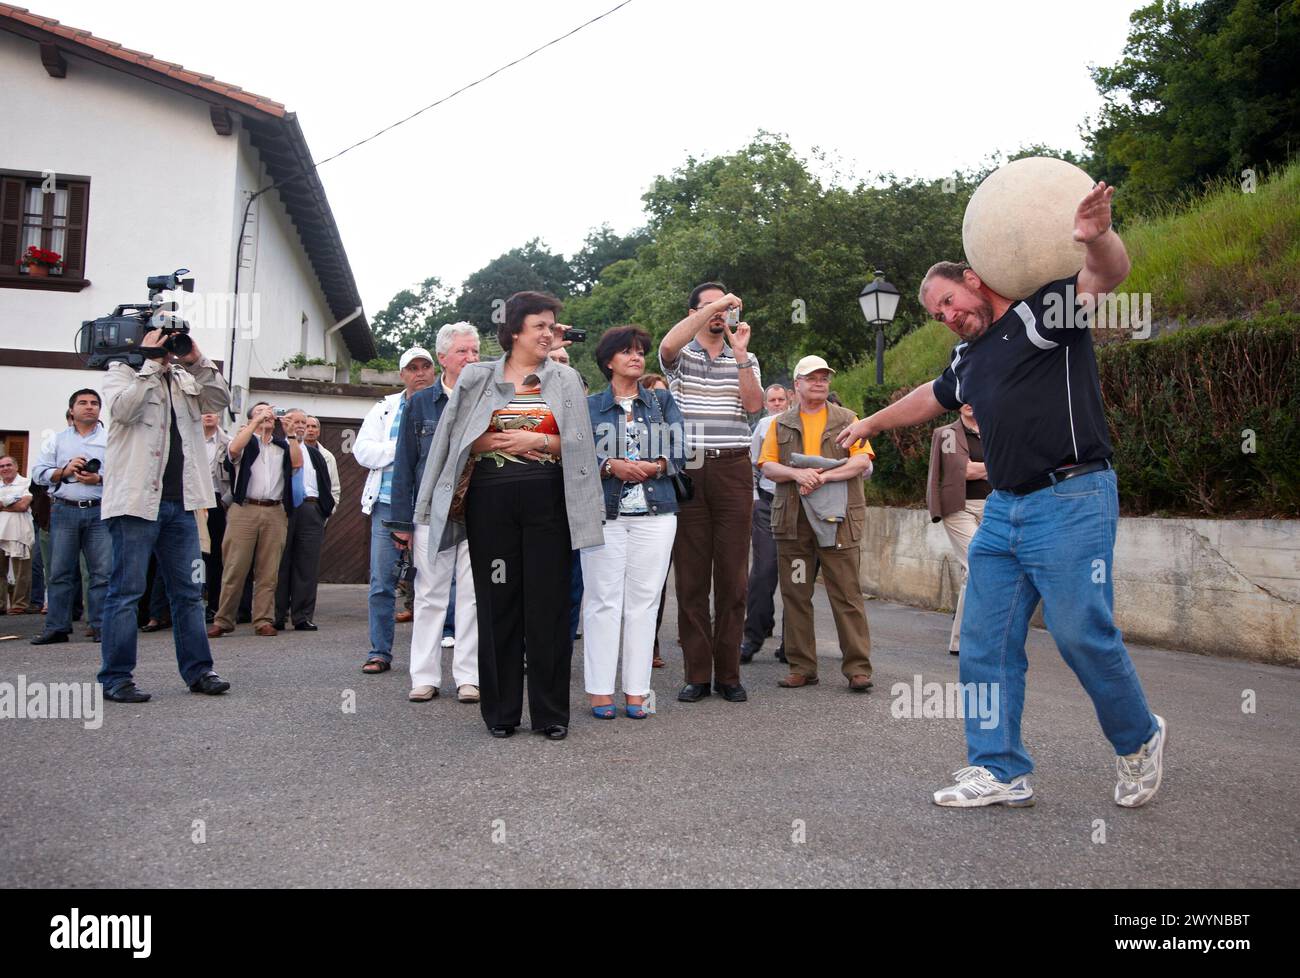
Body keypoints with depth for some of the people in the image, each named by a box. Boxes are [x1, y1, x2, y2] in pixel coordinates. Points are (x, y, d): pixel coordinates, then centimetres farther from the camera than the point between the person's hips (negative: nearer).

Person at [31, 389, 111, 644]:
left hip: (99, 511, -2)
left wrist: (100, 479, -16)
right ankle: (57, 627, 9)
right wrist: (64, 471, -7)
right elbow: (39, 472, 9)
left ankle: (100, 626, 3)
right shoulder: (57, 440, 16)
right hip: (64, 510, 2)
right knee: (61, 571, 4)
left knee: (103, 571, -3)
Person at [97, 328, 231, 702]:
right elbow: (123, 409, -16)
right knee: (126, 591, -1)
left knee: (189, 591, 8)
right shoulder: (122, 371, 3)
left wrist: (199, 362, -2)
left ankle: (197, 670, 14)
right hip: (137, 500, -6)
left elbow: (220, 401, 6)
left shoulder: (184, 377, 18)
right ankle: (115, 677, 6)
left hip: (179, 503, 6)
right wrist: (152, 364, -12)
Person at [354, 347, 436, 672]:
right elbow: (363, 451, 3)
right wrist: (404, 447, -5)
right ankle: (379, 652, 12)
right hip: (389, 504, 2)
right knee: (382, 582, 1)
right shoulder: (384, 409, 14)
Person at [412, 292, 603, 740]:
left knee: (547, 602, -1)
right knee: (497, 602, 3)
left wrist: (539, 441, -11)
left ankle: (551, 712, 8)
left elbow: (578, 443, 4)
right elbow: (459, 438, 6)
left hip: (547, 500, 0)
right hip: (491, 499, 1)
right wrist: (496, 443, -10)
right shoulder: (479, 378, 11)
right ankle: (501, 709, 14)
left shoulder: (565, 379, 11)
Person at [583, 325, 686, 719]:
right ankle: (600, 690, 6)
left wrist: (651, 467, -11)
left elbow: (679, 453, 6)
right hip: (603, 514, -1)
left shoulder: (663, 402, 15)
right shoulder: (588, 406, 10)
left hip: (654, 513, 2)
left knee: (643, 601, 2)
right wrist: (612, 466, -14)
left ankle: (636, 690, 8)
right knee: (604, 601, -2)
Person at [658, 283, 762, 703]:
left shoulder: (745, 360, 17)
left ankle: (728, 673, 10)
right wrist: (713, 305, -14)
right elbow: (668, 345, -16)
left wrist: (740, 353, -6)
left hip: (732, 468, 2)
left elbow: (753, 405, -1)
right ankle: (697, 673, 8)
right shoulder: (680, 355, 10)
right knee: (691, 576, 1)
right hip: (688, 468, -1)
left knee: (733, 575, 1)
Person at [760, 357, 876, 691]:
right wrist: (797, 474, -12)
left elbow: (862, 462, -1)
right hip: (792, 520, 2)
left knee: (847, 594, -4)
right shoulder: (780, 424, 15)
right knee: (795, 595, 4)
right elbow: (767, 466, 6)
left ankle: (858, 667, 2)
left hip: (838, 519, -2)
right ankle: (802, 667, 12)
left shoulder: (846, 419, 11)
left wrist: (823, 476, -13)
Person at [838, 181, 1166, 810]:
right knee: (985, 644, 4)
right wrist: (872, 423, 50)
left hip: (1071, 502, -8)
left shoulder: (1044, 306, -1)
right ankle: (1000, 771, 14)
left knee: (1083, 634, -8)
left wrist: (1097, 237, -41)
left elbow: (1109, 274, -19)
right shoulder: (968, 358, 21)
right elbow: (930, 398, 38)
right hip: (1003, 510, 8)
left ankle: (1139, 741, 20)